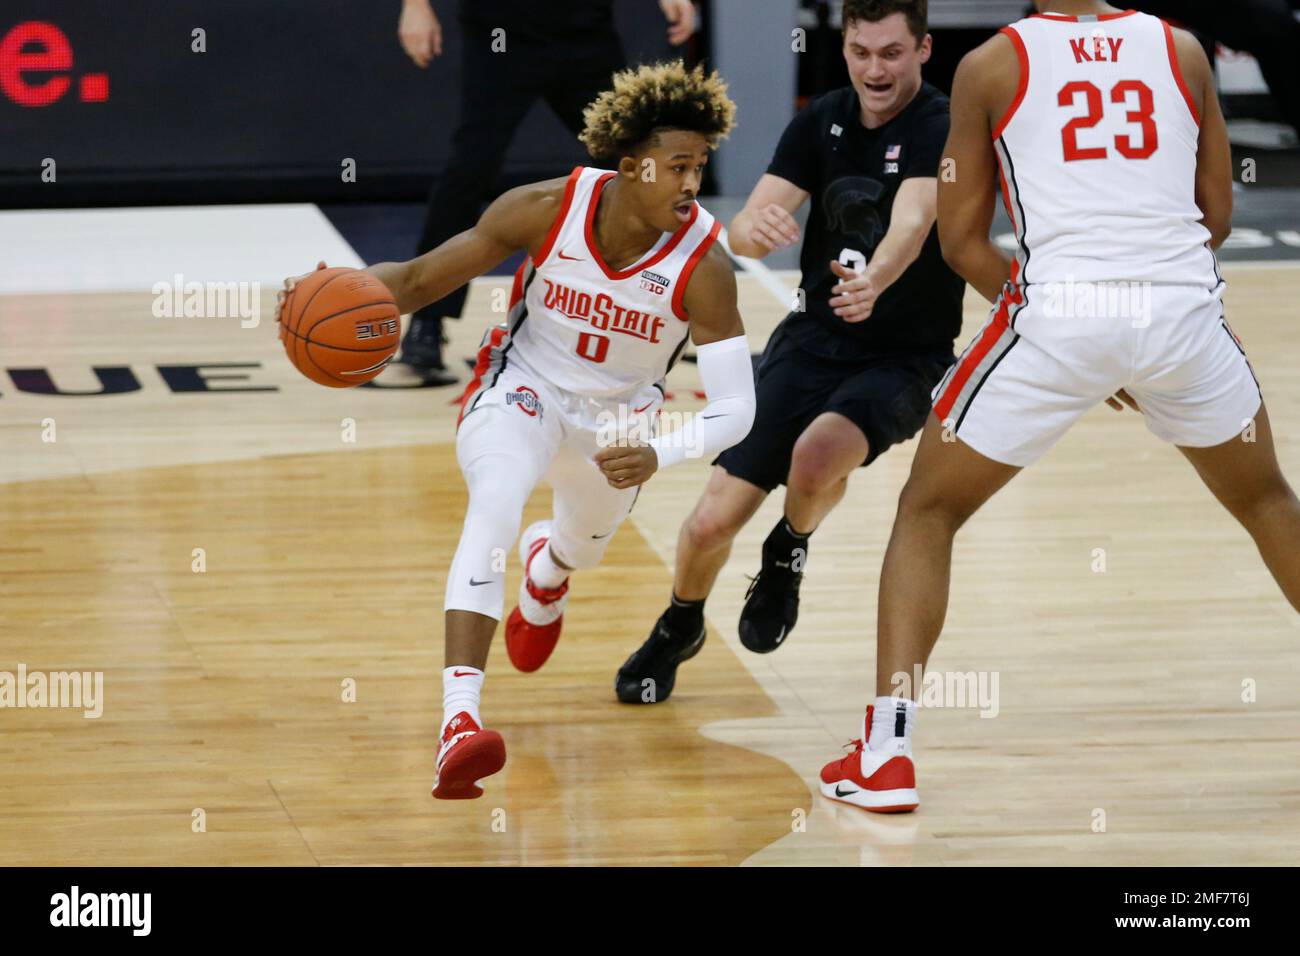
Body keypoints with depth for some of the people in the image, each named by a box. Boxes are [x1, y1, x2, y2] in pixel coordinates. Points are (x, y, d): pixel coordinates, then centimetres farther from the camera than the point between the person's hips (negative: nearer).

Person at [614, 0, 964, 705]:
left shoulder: (941, 129, -14)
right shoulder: (822, 121, 1)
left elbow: (912, 220, -33)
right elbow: (746, 226, -6)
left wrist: (873, 282, -55)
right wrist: (752, 230, -32)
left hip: (905, 356, -4)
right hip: (813, 337, 4)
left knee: (818, 455, -35)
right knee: (713, 521, -7)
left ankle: (789, 553, 1)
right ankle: (679, 629, 27)